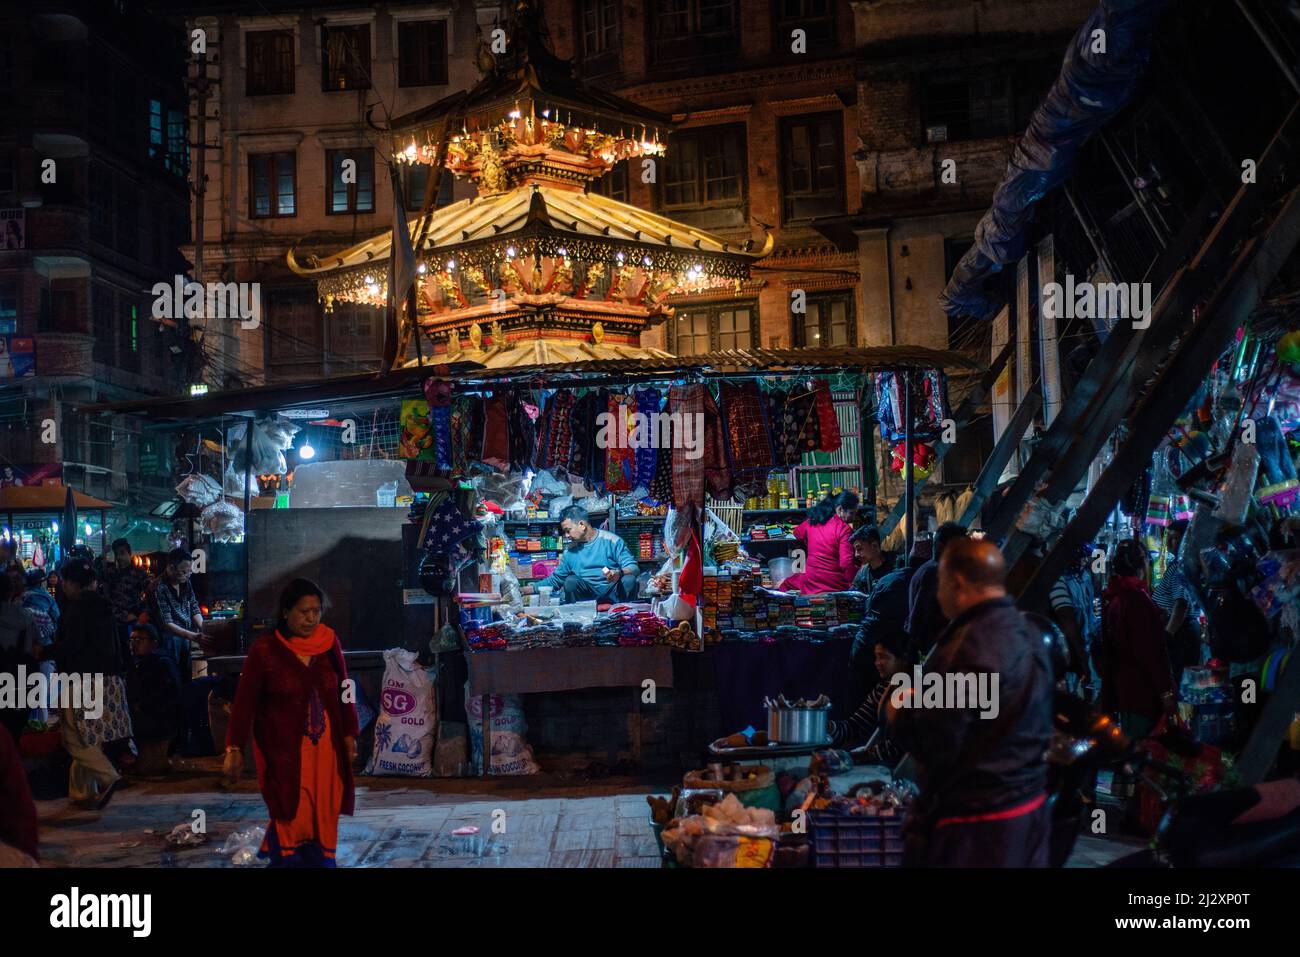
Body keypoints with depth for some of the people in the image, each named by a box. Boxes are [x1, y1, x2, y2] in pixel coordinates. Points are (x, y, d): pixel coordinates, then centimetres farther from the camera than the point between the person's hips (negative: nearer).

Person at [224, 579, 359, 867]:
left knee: (323, 816, 6)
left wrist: (349, 735, 7)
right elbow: (245, 702, -6)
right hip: (284, 749, -3)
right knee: (293, 817, -4)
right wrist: (235, 749, -7)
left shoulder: (329, 643, 1)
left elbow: (344, 691, 8)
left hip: (325, 746, 3)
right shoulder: (264, 650, -8)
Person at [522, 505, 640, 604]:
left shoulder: (611, 540, 2)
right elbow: (555, 579, 23)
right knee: (571, 581, -26)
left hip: (613, 591, -3)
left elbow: (633, 568, -5)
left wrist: (619, 573, -28)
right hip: (588, 593, 3)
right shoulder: (570, 551, 16)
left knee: (629, 580, -32)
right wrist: (525, 590, 15)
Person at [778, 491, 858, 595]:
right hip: (835, 585, -6)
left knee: (787, 583, 32)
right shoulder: (844, 529, -15)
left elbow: (797, 533, 26)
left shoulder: (811, 522, 3)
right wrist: (852, 585, -12)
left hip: (812, 583, 6)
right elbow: (846, 563, -22)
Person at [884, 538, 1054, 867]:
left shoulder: (968, 647, -23)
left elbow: (937, 746, -24)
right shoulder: (1031, 635, 8)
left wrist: (899, 713, -5)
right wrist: (925, 701, 17)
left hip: (973, 821, -9)